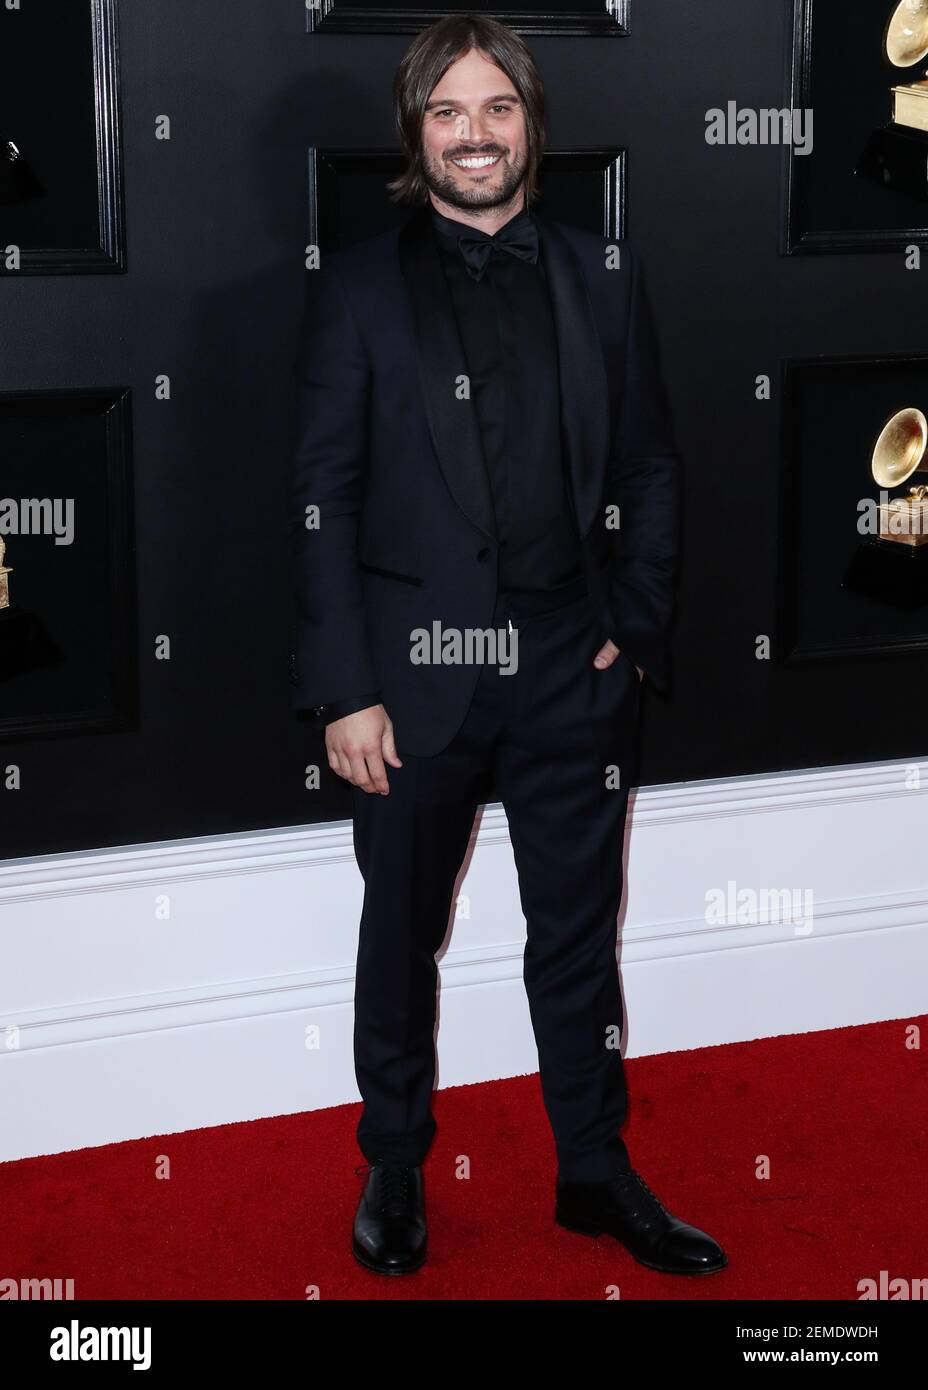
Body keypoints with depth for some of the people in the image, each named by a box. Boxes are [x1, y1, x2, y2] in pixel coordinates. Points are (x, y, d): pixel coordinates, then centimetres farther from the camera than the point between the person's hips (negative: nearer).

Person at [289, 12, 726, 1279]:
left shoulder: (603, 277, 7)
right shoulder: (358, 285, 0)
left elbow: (649, 469, 10)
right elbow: (323, 496, -4)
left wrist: (638, 627, -1)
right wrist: (342, 689, -9)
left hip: (571, 667, 2)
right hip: (416, 672, -2)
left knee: (580, 930, 12)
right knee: (401, 934, 12)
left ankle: (597, 1172, 27)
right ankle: (394, 1171, 29)